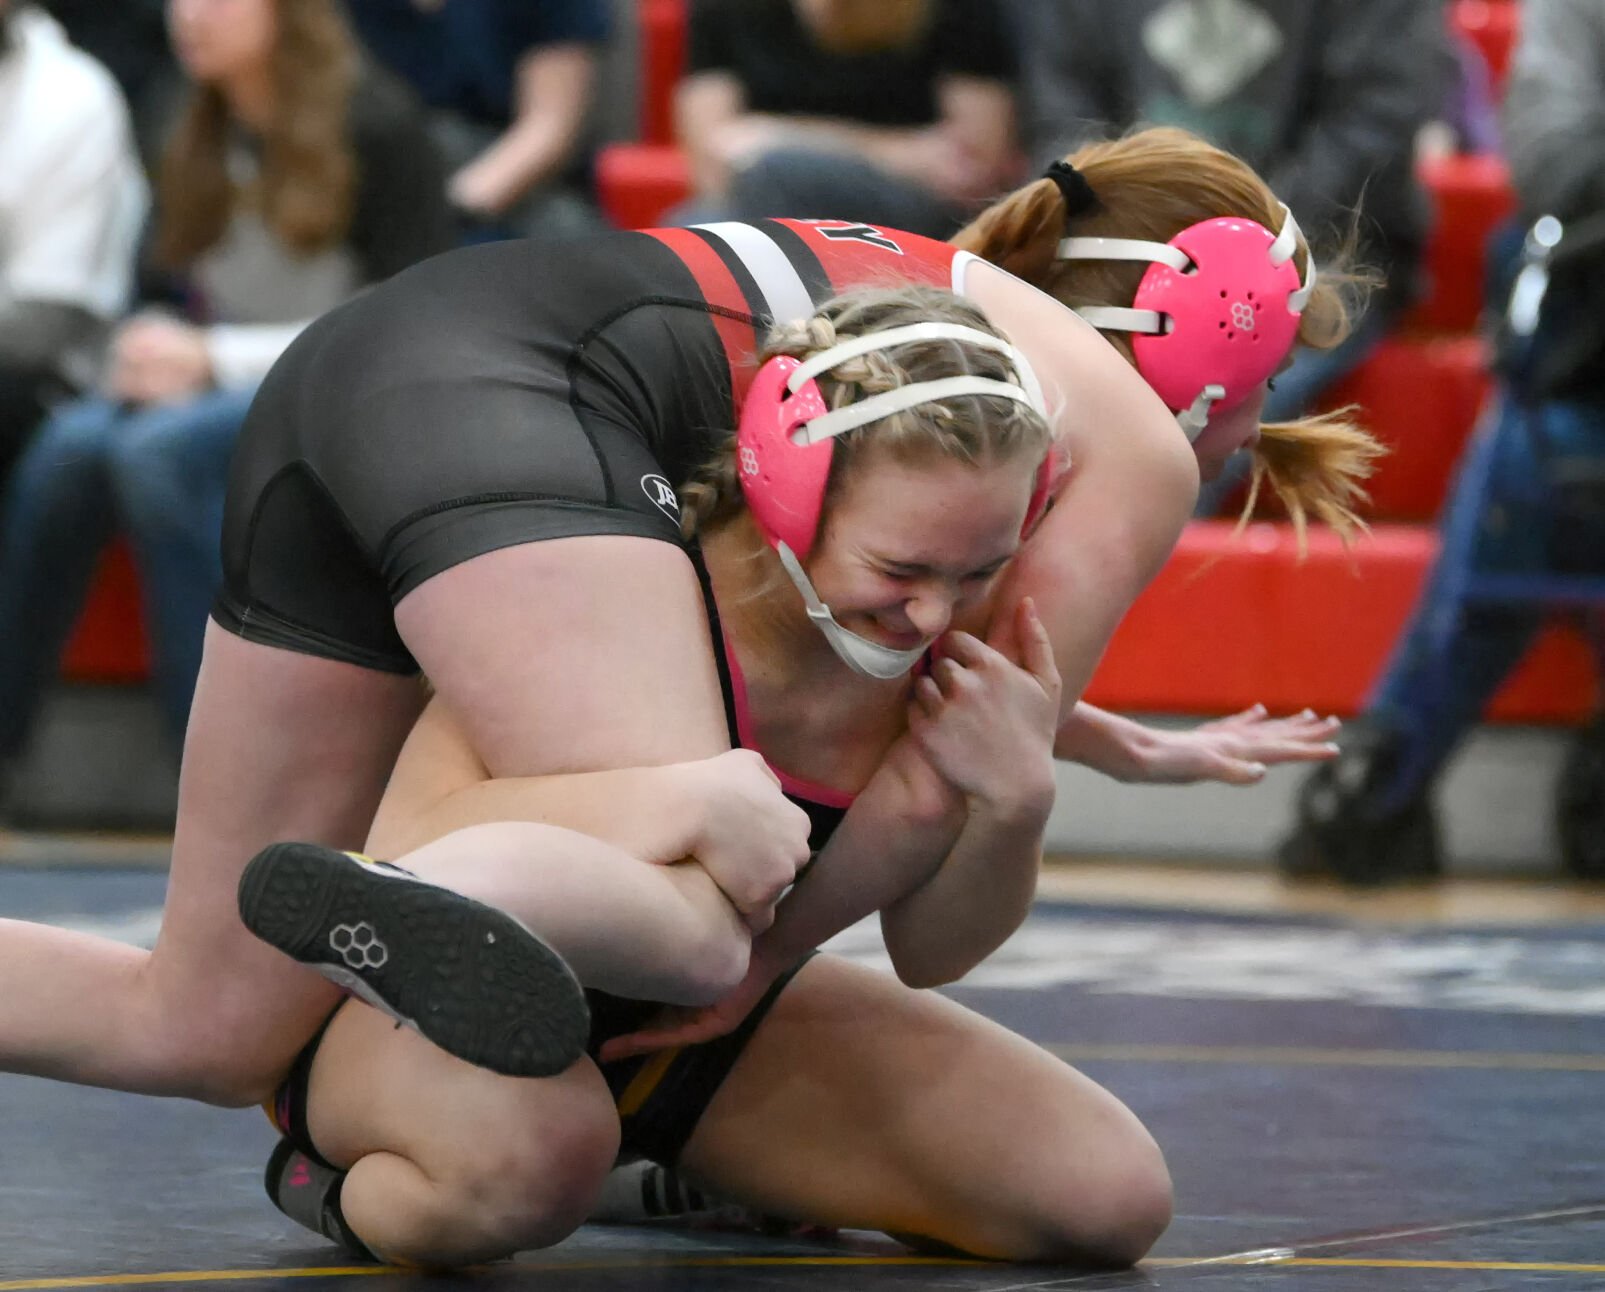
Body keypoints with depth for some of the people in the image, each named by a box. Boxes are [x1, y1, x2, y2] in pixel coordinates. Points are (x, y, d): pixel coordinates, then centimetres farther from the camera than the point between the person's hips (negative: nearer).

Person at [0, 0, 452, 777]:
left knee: (159, 448, -34)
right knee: (72, 442, -27)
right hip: (228, 396, 5)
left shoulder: (375, 128, -5)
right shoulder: (196, 146, 13)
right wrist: (155, 356, -9)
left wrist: (217, 359, -15)